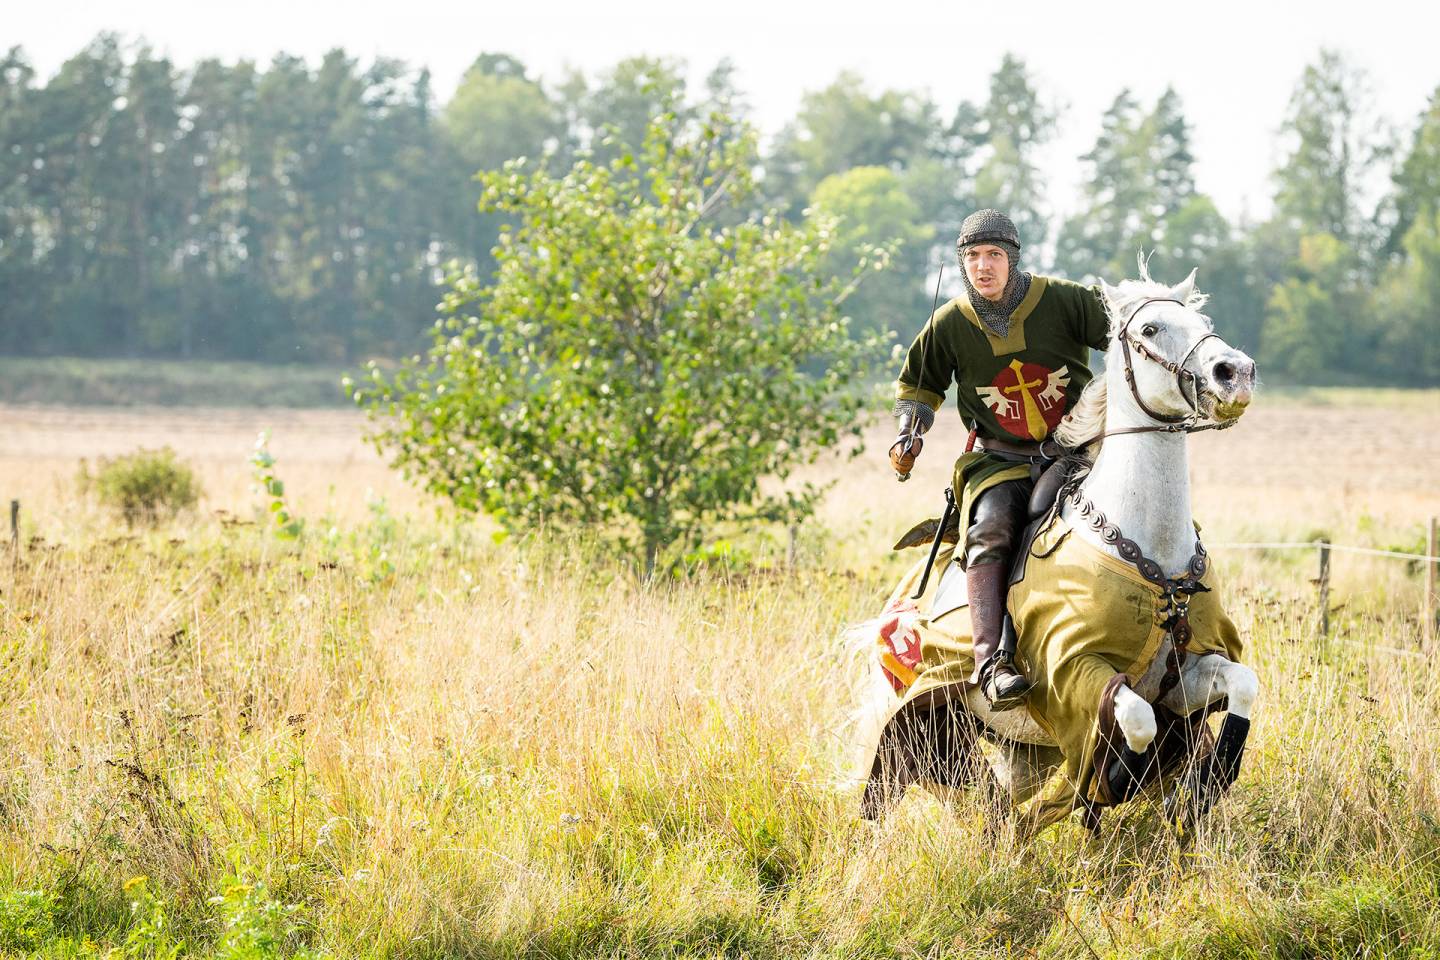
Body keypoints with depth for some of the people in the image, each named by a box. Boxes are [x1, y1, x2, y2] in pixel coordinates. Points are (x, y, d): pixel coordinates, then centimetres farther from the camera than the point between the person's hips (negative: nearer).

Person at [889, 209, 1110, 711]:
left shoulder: (1064, 300, -4)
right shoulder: (950, 324, 2)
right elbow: (918, 385, 20)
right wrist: (909, 434, 2)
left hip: (1078, 450, 1)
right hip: (1001, 460, -1)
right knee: (989, 530, -30)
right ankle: (991, 662, -39)